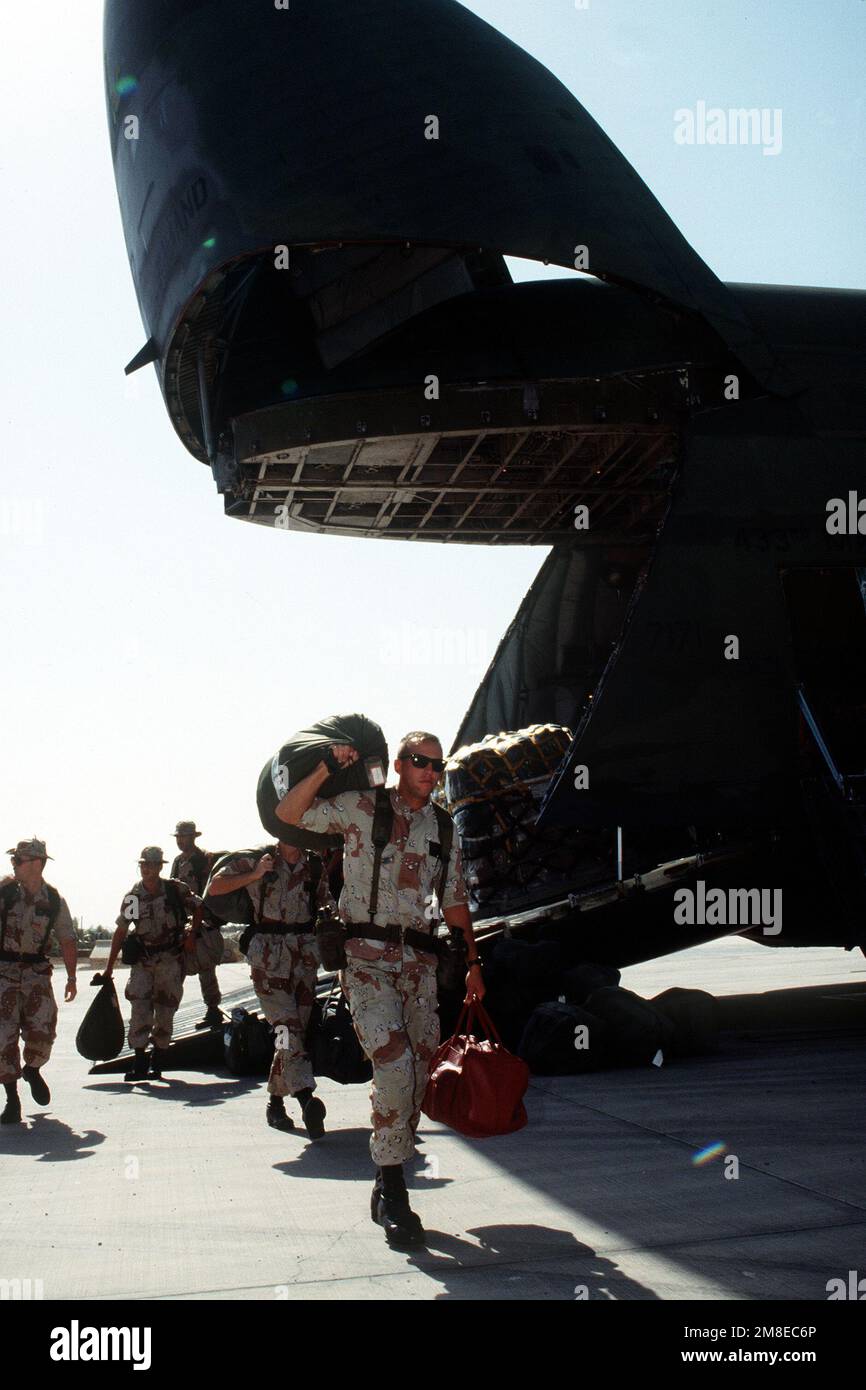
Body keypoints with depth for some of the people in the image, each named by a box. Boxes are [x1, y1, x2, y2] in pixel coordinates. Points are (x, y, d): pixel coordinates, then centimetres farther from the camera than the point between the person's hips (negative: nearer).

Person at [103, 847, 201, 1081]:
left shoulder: (176, 889, -5)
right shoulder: (133, 896, -2)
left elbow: (198, 908, 11)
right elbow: (120, 932, 2)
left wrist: (192, 935, -1)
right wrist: (109, 968, 1)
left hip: (171, 958, -1)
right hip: (143, 958, 1)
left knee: (165, 1009, 2)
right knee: (140, 1005, -12)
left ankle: (158, 1061, 15)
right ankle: (140, 1061, -10)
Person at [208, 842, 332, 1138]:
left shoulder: (315, 866, 13)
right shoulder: (257, 860, 3)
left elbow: (327, 905, 19)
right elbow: (215, 886, -1)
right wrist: (255, 875, -10)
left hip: (305, 954, 4)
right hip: (268, 955, -4)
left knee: (297, 1030, 5)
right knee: (287, 1025, -18)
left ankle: (275, 1101, 17)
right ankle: (306, 1098, -30)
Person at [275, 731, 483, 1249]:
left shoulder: (443, 829, 14)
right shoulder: (361, 808, 1)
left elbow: (455, 900, 20)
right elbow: (289, 814, -4)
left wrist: (473, 960, 15)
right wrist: (328, 768, -14)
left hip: (419, 958, 5)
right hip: (368, 953, -5)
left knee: (418, 1072, 2)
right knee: (395, 1062, -20)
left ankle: (388, 1185, 15)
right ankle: (393, 1190, -11)